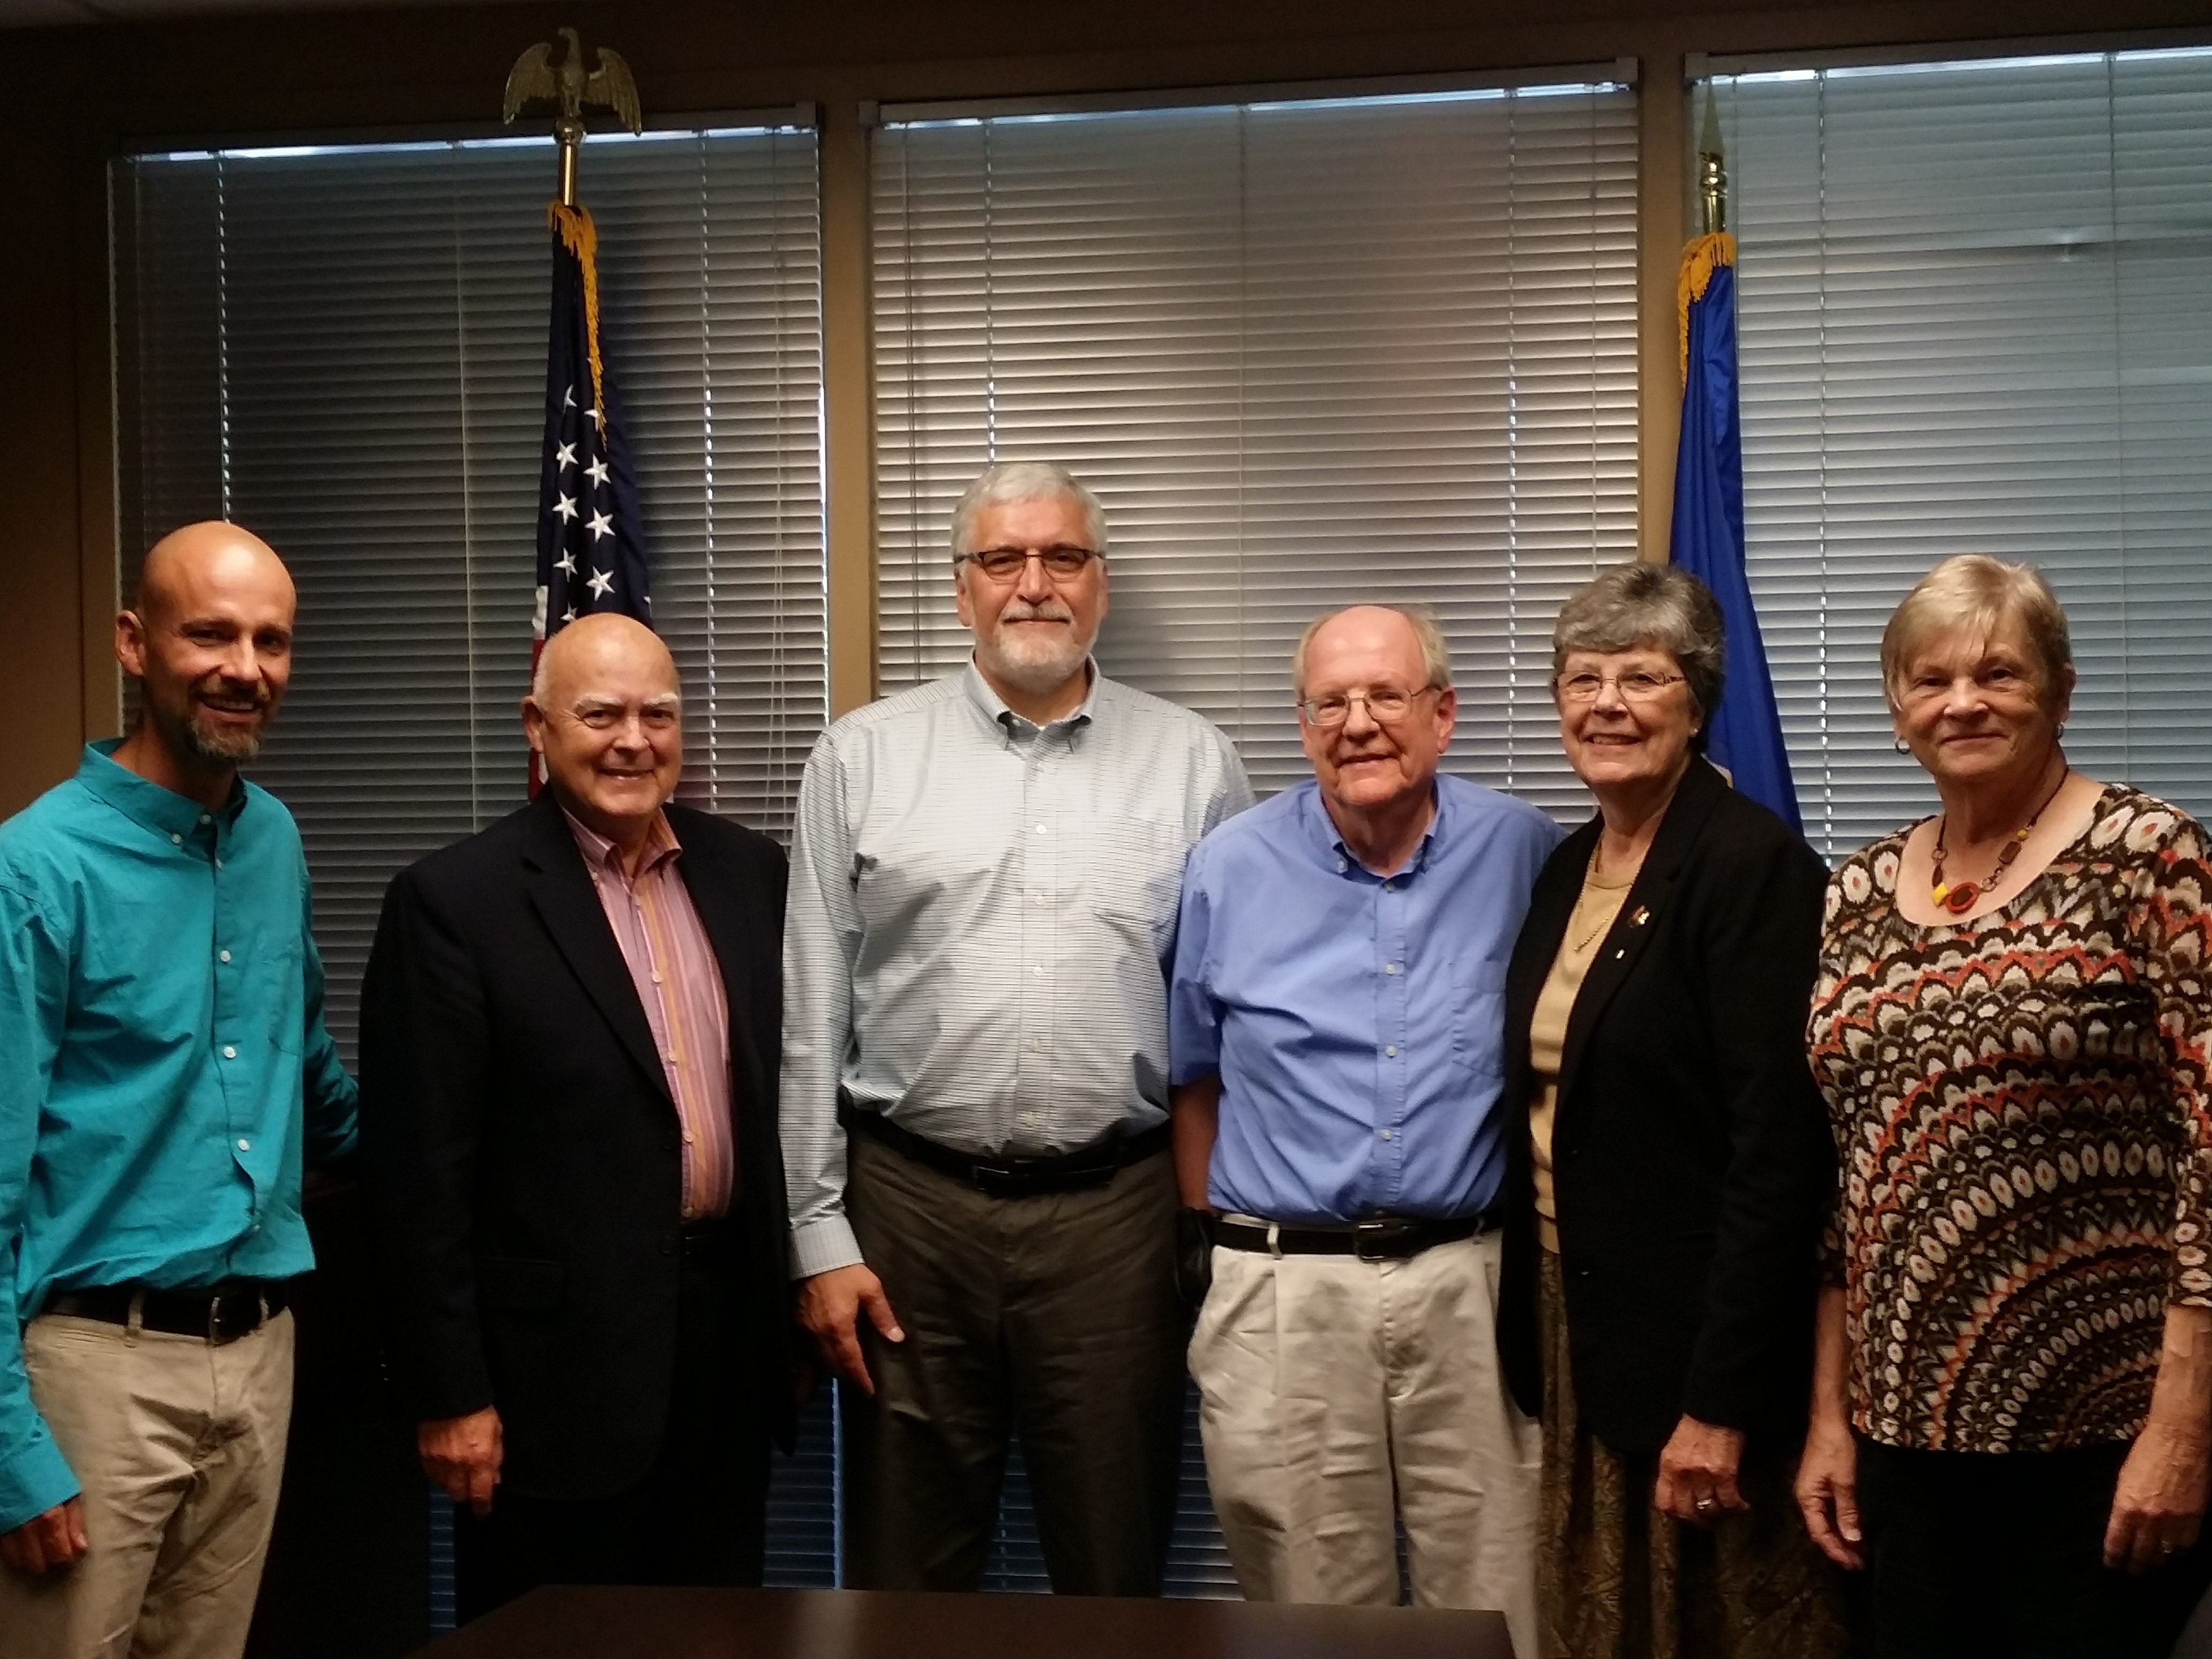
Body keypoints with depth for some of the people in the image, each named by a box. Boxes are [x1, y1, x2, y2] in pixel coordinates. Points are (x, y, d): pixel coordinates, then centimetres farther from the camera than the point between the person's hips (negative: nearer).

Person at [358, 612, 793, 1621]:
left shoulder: (748, 871, 6)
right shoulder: (455, 901, -9)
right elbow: (421, 1172, -10)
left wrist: (800, 1301, 12)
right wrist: (449, 1394, -11)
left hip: (729, 1334, 5)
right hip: (561, 1363, -5)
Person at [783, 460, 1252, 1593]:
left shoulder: (1191, 762, 5)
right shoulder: (862, 757, 3)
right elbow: (810, 1017, 3)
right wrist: (820, 1235, -1)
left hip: (1116, 1210, 0)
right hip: (908, 1203, 0)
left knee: (1117, 1576, 11)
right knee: (906, 1576, 11)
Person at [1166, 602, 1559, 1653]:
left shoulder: (1523, 853, 0)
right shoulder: (1231, 870, 1)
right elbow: (1194, 1078, 11)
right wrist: (1218, 1249, 11)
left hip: (1474, 1285, 0)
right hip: (1282, 1292, 0)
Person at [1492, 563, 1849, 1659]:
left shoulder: (1756, 866, -14)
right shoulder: (1566, 871, 10)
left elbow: (1779, 1147, -19)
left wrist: (1721, 1398, -20)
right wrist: (1538, 1338, 10)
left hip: (1696, 1336, -7)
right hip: (1571, 1324, 7)